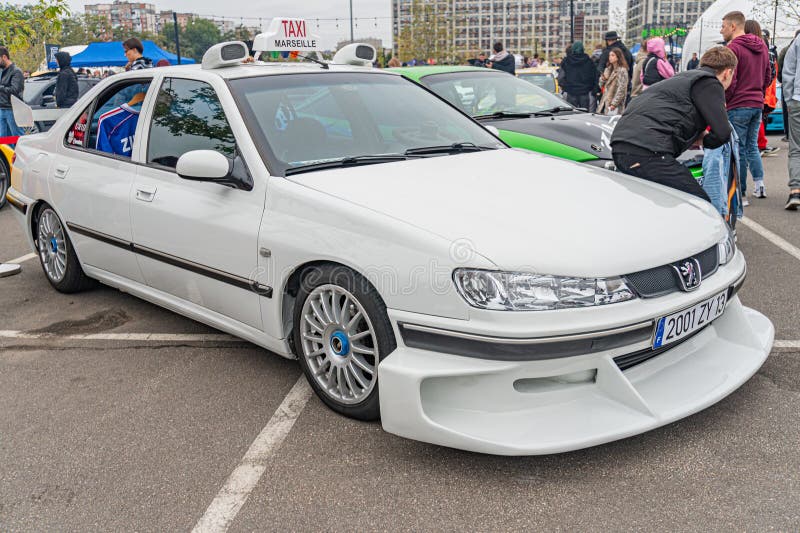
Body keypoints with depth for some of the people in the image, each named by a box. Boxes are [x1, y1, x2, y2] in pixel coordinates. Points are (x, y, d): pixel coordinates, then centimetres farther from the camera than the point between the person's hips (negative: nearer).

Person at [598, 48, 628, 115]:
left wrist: (614, 104, -19)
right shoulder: (608, 69, 15)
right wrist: (603, 78, -3)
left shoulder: (622, 71, -9)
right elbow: (601, 85, 20)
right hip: (606, 102, 8)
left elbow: (621, 89, -15)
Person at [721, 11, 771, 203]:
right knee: (752, 146, 19)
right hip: (758, 105, 7)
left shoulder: (733, 48, -12)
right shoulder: (762, 46, 14)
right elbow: (767, 77, 17)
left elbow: (730, 82, -16)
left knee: (738, 150, -1)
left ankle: (741, 194, 2)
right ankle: (759, 183, 11)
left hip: (738, 106, -7)